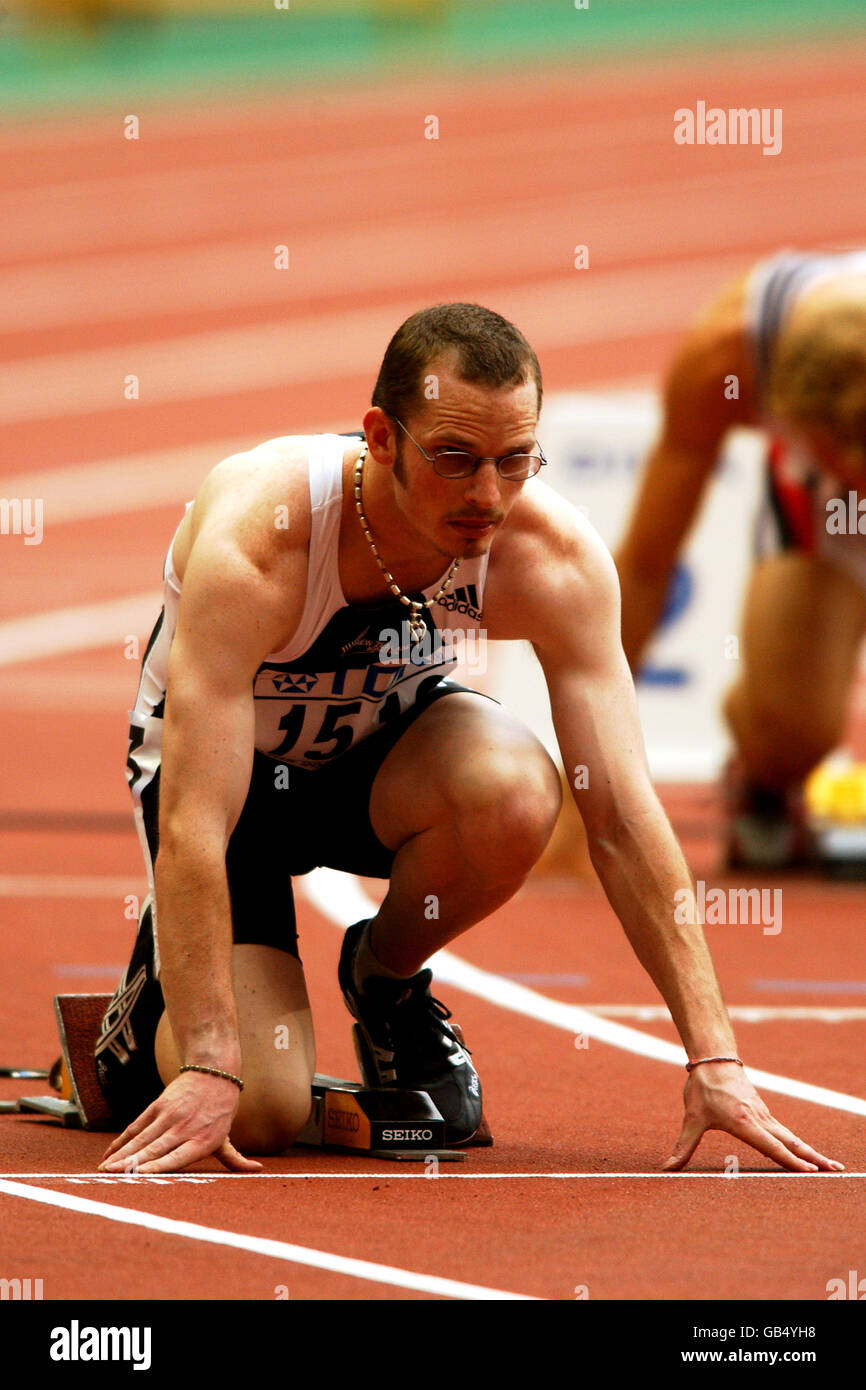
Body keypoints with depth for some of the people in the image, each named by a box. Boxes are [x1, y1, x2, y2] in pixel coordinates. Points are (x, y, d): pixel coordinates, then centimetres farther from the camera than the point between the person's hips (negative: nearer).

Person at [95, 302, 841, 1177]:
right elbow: (194, 826, -39)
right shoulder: (252, 541, -37)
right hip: (225, 768, -3)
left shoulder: (554, 556, -26)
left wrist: (713, 1060, -31)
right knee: (258, 1111, -22)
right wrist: (207, 1069, -45)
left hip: (382, 746, 3)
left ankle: (384, 975, -1)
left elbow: (623, 816, -25)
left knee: (513, 792, -34)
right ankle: (146, 1016, 15)